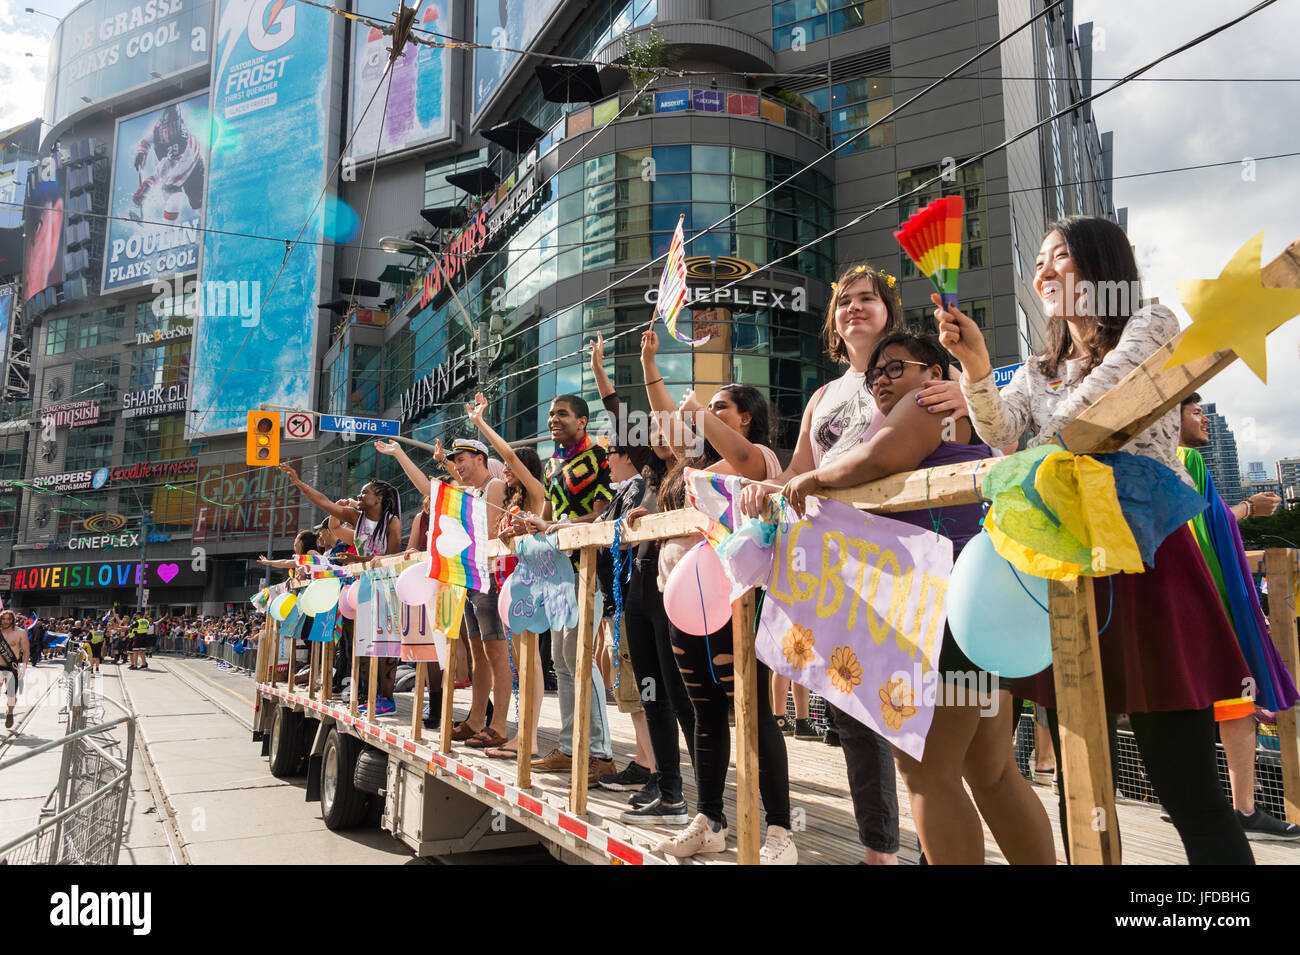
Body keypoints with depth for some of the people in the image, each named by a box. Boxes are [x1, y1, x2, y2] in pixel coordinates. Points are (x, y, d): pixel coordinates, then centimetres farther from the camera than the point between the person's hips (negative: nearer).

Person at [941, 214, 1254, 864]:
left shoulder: (1152, 326, 5)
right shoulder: (1038, 371, 20)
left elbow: (1091, 399, -12)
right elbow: (1000, 434, 0)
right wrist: (976, 367, -16)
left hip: (1144, 554, -6)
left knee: (1187, 790, -6)